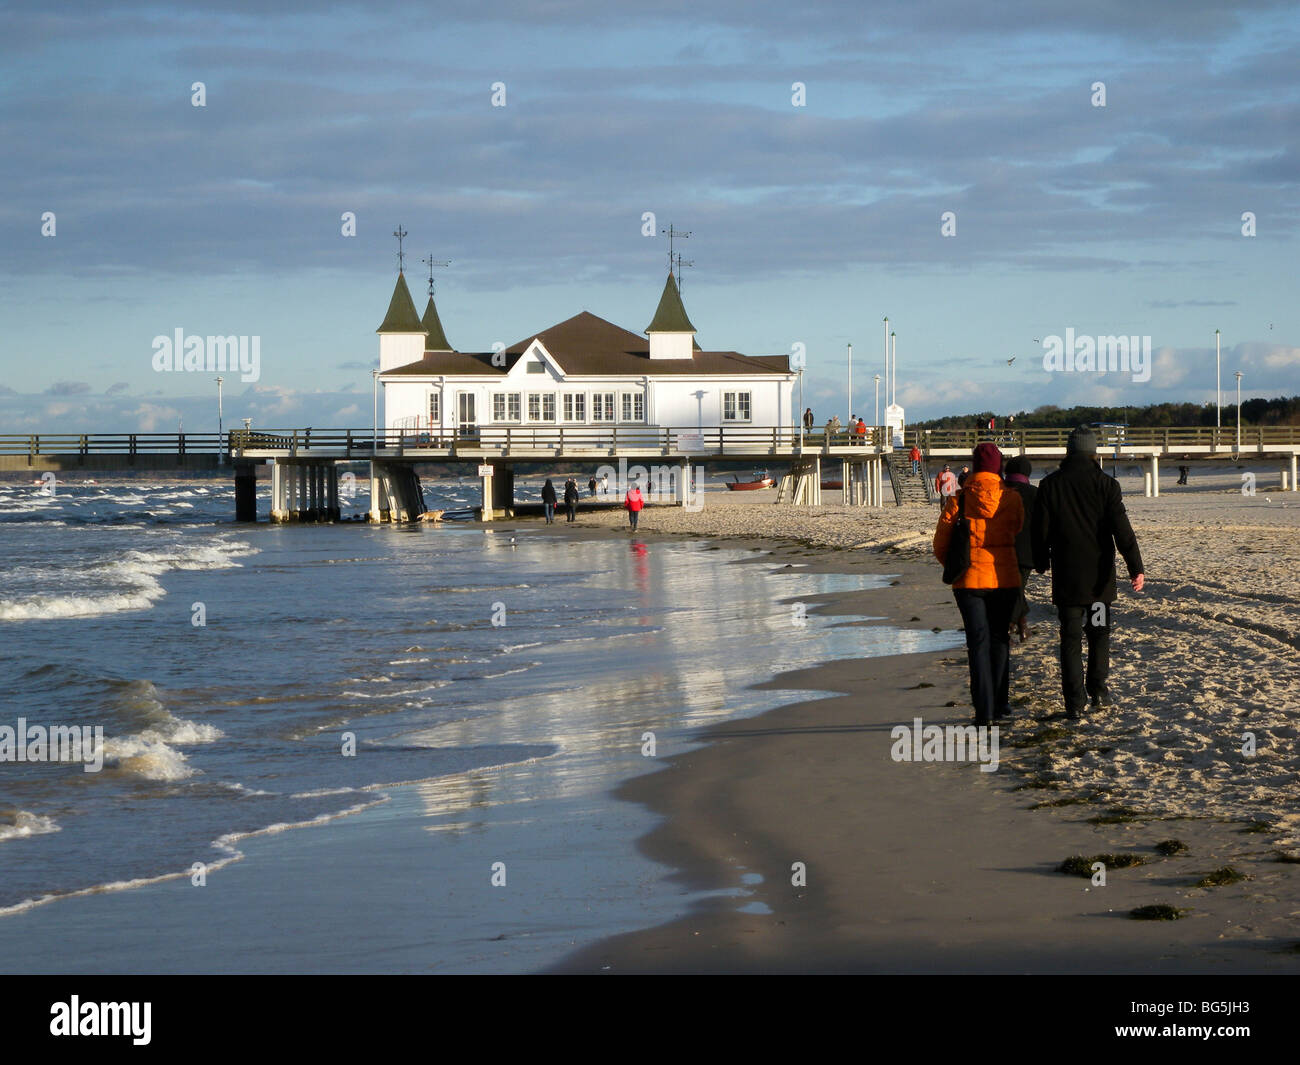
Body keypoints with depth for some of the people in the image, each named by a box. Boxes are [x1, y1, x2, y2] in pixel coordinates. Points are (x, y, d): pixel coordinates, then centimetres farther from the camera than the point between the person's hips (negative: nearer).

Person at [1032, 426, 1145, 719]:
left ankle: (1075, 700, -3)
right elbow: (1122, 530, -10)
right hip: (1099, 575, 0)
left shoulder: (1050, 484, -2)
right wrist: (1136, 568, -10)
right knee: (1099, 633, 16)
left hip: (1067, 575, 0)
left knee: (1071, 638, 2)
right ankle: (1098, 690, 13)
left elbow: (1040, 530, 2)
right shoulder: (1106, 484, -4)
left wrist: (1041, 563, 18)